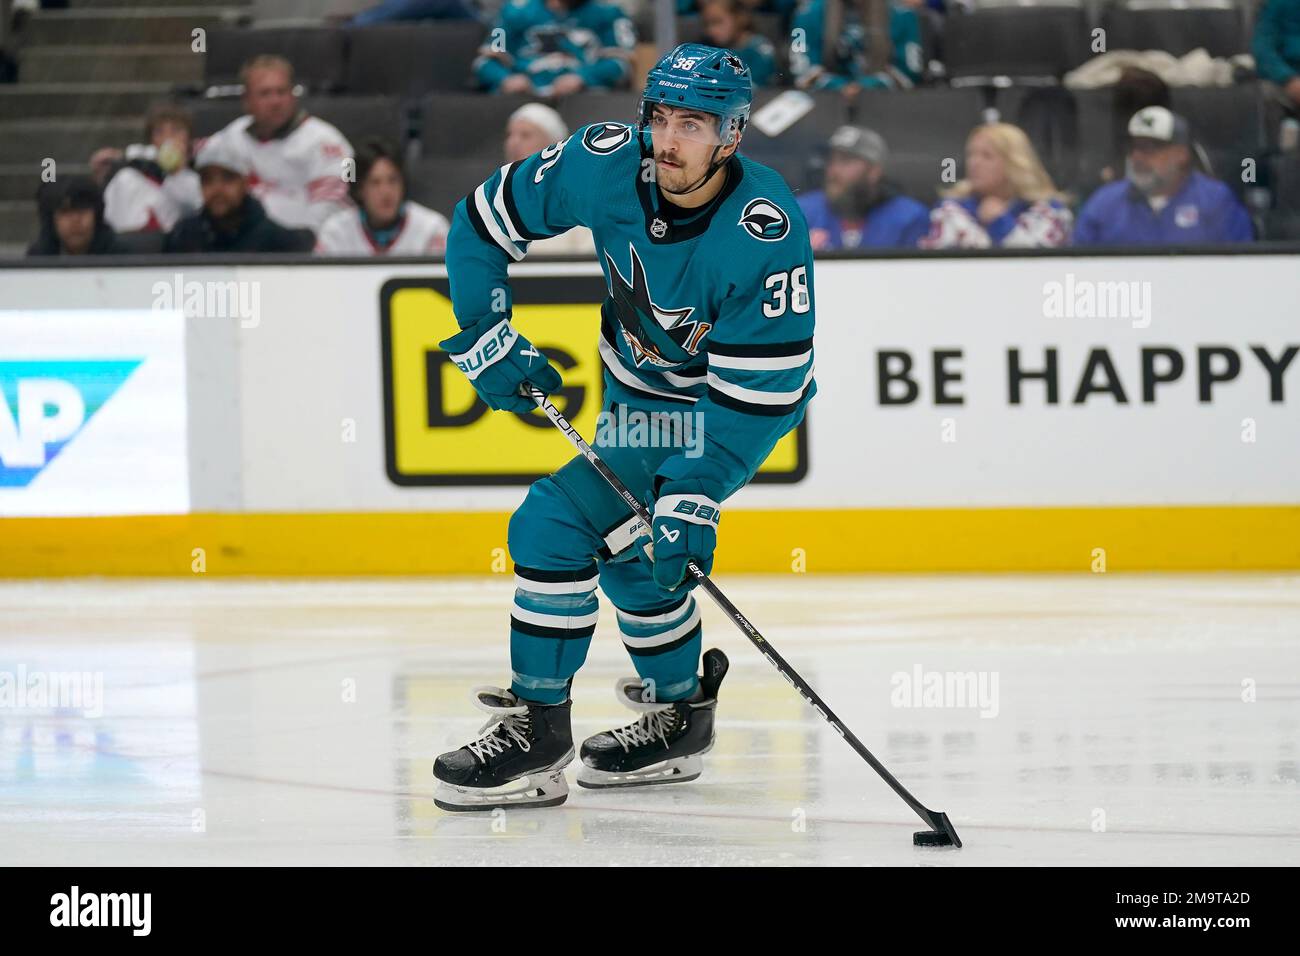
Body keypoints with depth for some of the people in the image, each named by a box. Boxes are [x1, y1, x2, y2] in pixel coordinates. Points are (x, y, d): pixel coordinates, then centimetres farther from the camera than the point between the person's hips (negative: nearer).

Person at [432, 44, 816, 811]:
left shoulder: (765, 234, -33)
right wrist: (486, 340, -6)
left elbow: (757, 392, -30)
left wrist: (693, 497, -33)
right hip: (636, 386, 7)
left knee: (558, 525, -16)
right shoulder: (607, 164, -20)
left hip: (714, 408, -7)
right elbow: (487, 219, -4)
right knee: (623, 542, 17)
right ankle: (678, 716, 36)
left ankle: (536, 736, -7)